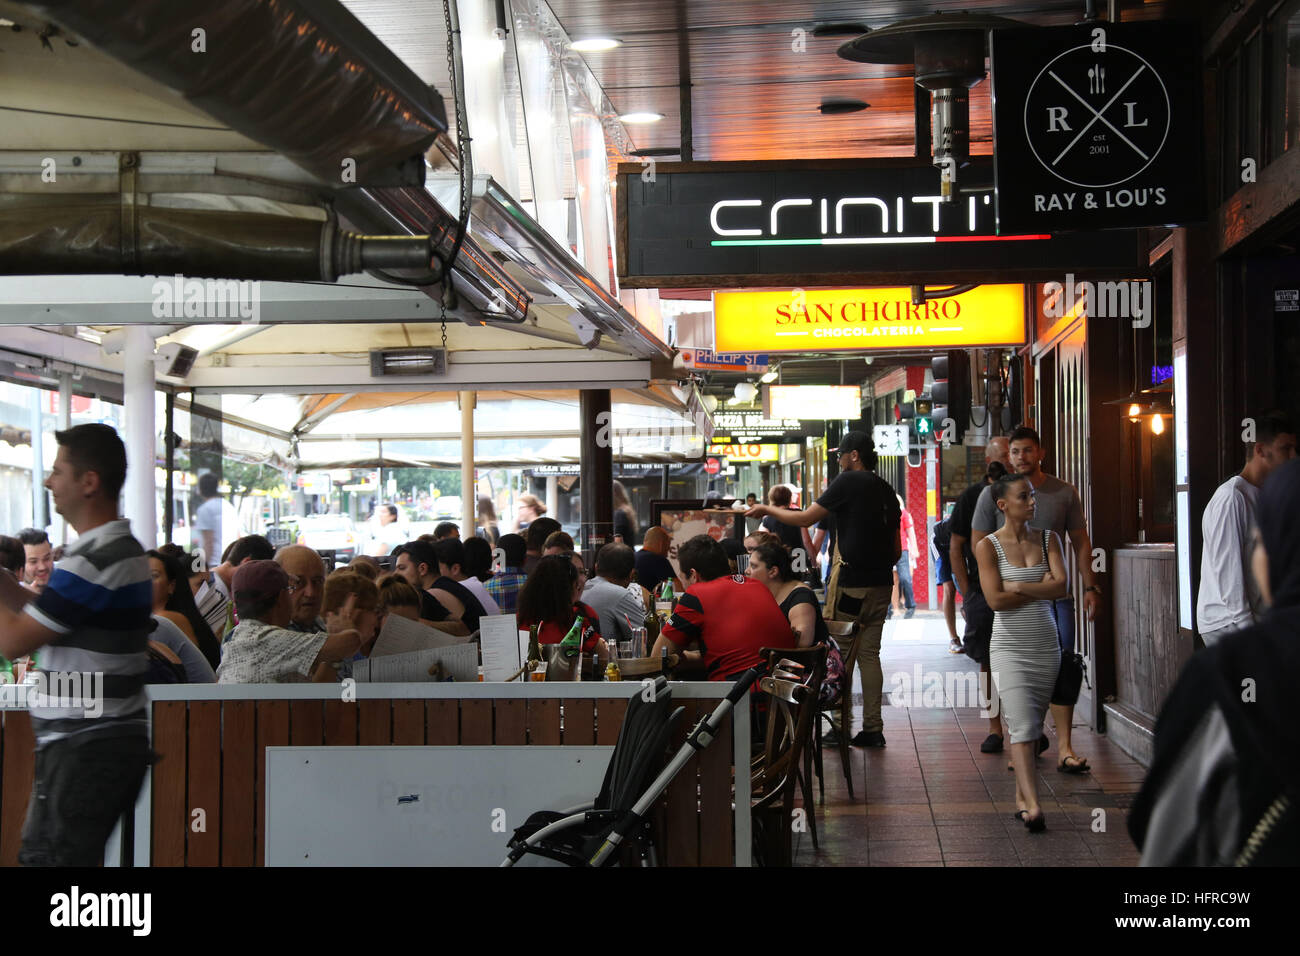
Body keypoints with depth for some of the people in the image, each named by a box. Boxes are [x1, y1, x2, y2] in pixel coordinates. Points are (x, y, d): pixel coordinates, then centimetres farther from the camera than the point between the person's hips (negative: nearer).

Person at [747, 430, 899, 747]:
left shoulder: (849, 482, -8)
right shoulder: (886, 490, 14)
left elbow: (805, 519, -8)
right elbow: (897, 549, 16)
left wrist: (766, 509, 4)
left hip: (850, 582, -7)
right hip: (881, 583, 7)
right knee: (869, 653, 9)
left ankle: (841, 725, 0)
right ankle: (872, 729, 8)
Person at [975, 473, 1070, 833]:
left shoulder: (1048, 539, 6)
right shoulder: (988, 546, -4)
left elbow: (1063, 586, -7)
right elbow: (996, 600, -13)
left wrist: (1018, 586, -13)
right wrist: (1042, 588, -8)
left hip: (1046, 645, 4)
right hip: (1010, 646, -4)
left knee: (1032, 726, 8)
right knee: (1022, 726, -12)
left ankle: (1021, 798, 17)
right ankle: (1033, 806, -19)